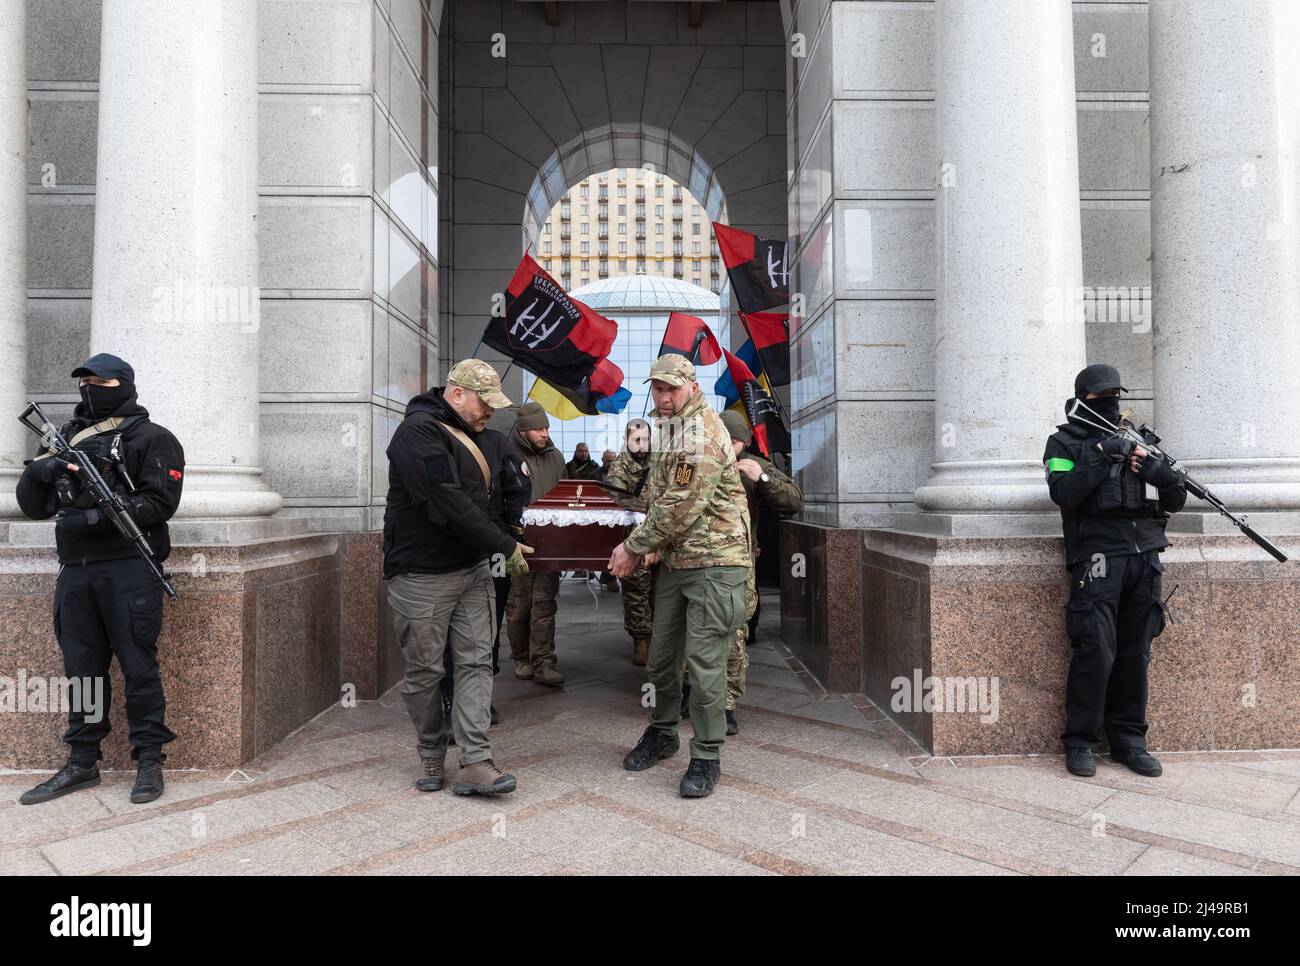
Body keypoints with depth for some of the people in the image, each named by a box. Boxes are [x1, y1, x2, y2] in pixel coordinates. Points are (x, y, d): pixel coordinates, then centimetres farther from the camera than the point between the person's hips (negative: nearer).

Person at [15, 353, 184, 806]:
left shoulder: (151, 439, 1)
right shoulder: (68, 439, 19)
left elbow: (159, 502, -11)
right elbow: (31, 505, 16)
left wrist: (98, 517, -19)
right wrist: (38, 471, -5)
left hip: (129, 568, -6)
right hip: (75, 570, 6)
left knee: (138, 667, -2)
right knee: (82, 668, 11)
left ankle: (149, 761, 8)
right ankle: (83, 761, 22)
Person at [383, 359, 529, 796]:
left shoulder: (465, 434, 15)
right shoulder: (418, 431, -15)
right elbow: (449, 503, -24)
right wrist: (503, 545, -19)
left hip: (472, 569, 8)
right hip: (423, 576, -8)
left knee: (476, 662, 1)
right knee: (425, 671, 5)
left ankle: (475, 763, 2)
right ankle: (432, 756, 23)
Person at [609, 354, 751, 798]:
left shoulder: (702, 434, -17)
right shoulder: (670, 429, 15)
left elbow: (679, 509, -21)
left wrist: (633, 546, -10)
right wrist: (638, 546, 8)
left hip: (713, 562, -9)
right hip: (675, 560, 9)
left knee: (704, 662, -3)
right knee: (661, 654, 16)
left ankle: (706, 757, 11)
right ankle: (662, 732, 35)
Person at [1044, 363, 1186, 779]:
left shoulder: (1133, 440, 20)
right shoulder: (1064, 443, 6)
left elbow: (1176, 500, 17)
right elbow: (1063, 493, -12)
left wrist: (1159, 472, -4)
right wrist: (1102, 454, -15)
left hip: (1144, 558, 5)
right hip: (1098, 560, -5)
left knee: (1135, 653, 7)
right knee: (1096, 653, -9)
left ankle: (1129, 740, 17)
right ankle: (1080, 741, 2)